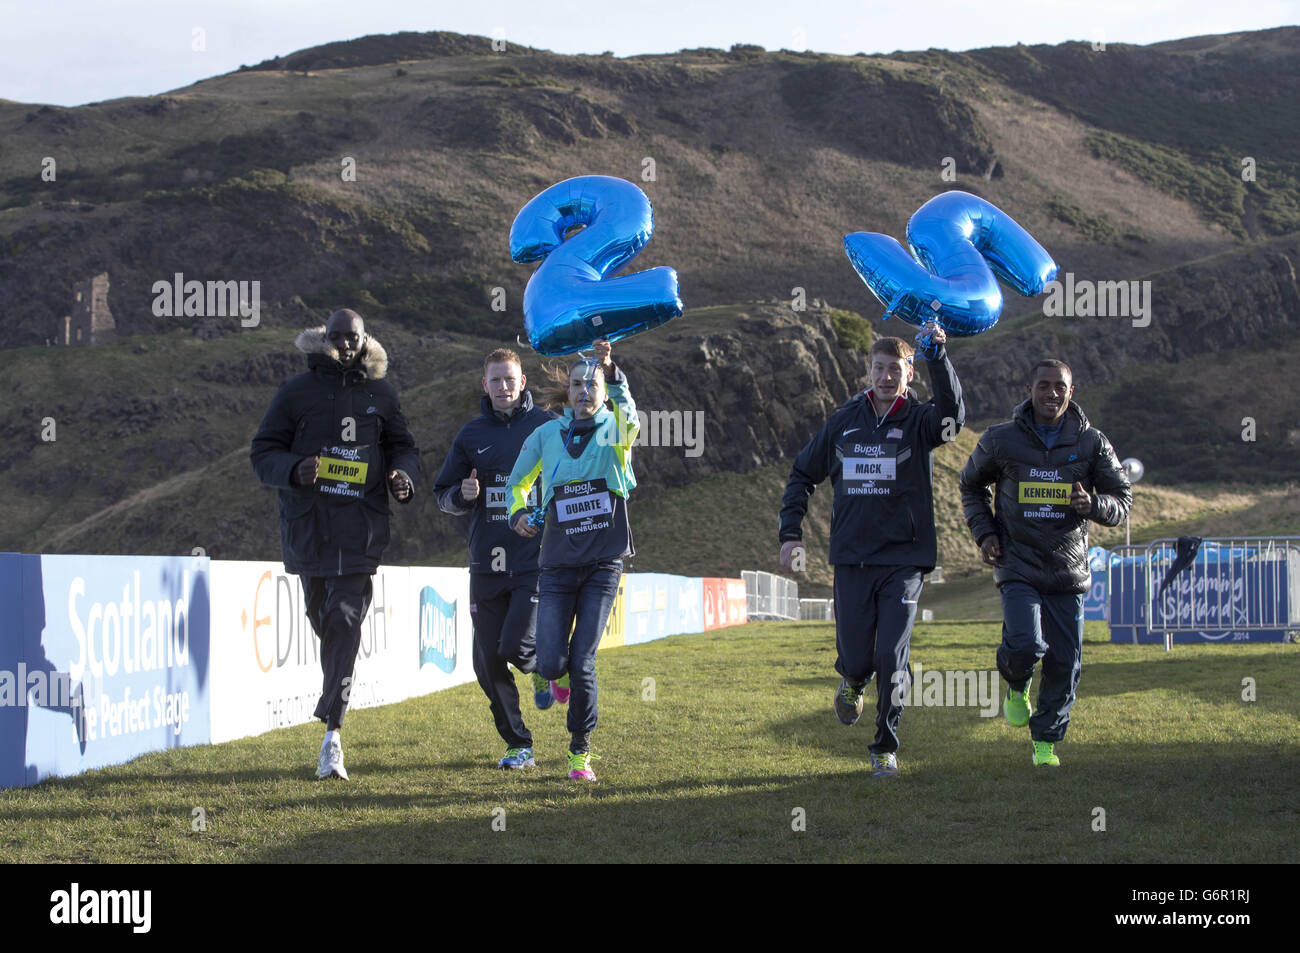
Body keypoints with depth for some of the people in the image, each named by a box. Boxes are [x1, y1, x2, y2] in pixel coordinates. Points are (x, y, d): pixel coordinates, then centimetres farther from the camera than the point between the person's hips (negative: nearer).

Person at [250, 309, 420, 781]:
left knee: (344, 622, -12)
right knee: (322, 617, 11)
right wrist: (294, 469, -17)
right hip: (307, 522, 1)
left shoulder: (381, 394, 10)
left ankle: (332, 730, -17)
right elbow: (263, 452, 4)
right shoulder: (296, 391, 6)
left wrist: (404, 476, -3)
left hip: (361, 524, -1)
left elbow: (403, 446, 20)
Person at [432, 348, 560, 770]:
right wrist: (463, 495, -6)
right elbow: (443, 494, 16)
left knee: (515, 645, -17)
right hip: (487, 564, 4)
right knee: (489, 664, 2)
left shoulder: (546, 426, 1)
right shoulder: (471, 435, 10)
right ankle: (518, 745, 17)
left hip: (535, 561, -4)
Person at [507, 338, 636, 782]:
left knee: (582, 662, -5)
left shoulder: (616, 429, 0)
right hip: (557, 565, 2)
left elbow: (629, 416, -25)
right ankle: (560, 674, 31)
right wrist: (519, 513, -3)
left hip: (603, 565, -2)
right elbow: (519, 480, 20)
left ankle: (581, 750, 13)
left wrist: (612, 372, -44)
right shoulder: (546, 434, 6)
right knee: (552, 664, -8)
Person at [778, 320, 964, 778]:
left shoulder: (919, 421, -1)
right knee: (855, 658, 2)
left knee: (892, 659, -9)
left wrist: (937, 357, -38)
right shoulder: (844, 421, 7)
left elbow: (952, 414, -27)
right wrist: (791, 532, 7)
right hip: (852, 559, 2)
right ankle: (853, 681, 40)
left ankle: (886, 746, 10)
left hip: (904, 560, -2)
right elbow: (803, 474, 17)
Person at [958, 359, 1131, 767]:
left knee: (1065, 664, 2)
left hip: (1068, 572, 2)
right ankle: (1017, 685, 15)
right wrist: (984, 532, 3)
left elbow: (1122, 500, 5)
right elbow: (972, 485, 17)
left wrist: (1093, 504, -18)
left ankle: (1046, 740, 22)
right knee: (1025, 647, -21)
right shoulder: (1001, 440, -1)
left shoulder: (1092, 443, 0)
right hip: (1018, 568, -2)